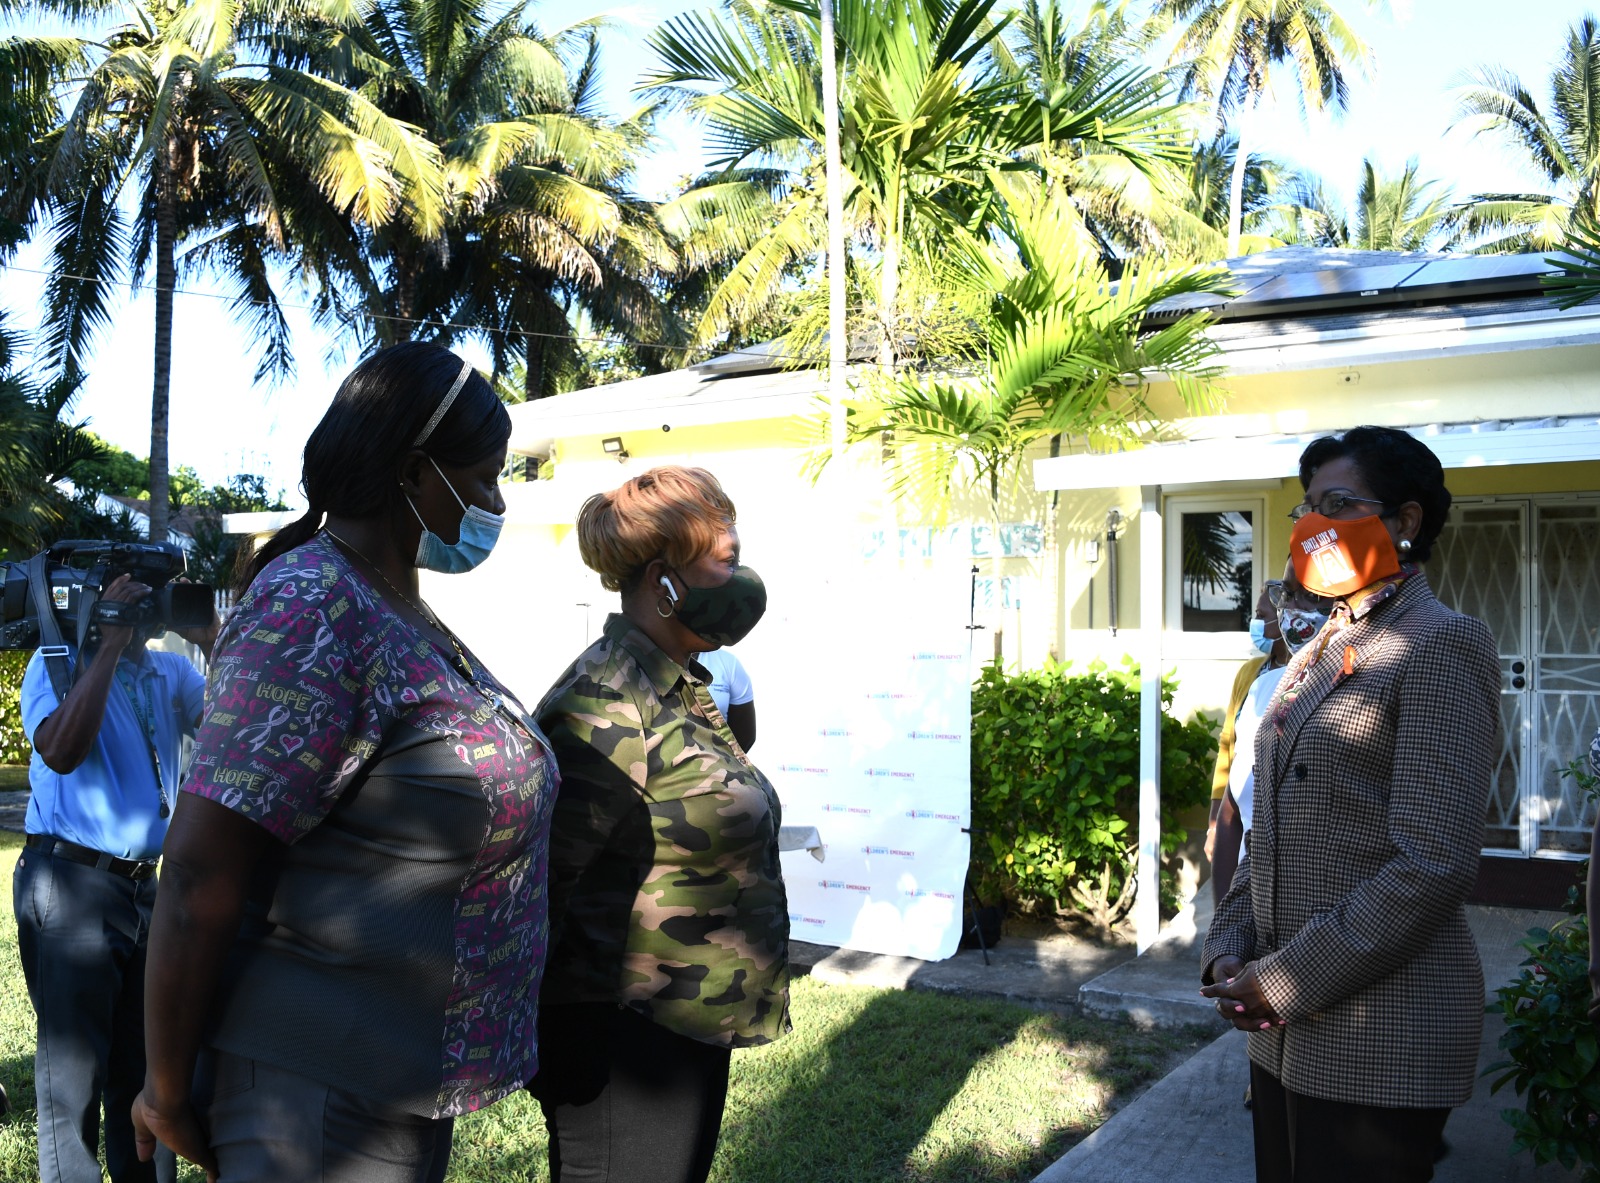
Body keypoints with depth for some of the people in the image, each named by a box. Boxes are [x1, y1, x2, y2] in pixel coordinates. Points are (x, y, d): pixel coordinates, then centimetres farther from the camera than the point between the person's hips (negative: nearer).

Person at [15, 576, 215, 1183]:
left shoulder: (171, 671, 11)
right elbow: (60, 751, -21)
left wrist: (213, 642, -11)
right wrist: (110, 645, -19)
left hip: (144, 884, 5)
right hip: (70, 882, -5)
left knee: (145, 1068, 13)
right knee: (74, 1069, 1)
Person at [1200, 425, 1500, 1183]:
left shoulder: (1440, 647, -11)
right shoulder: (1314, 657, 14)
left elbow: (1434, 862, -19)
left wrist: (1288, 979, -17)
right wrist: (1231, 948, 1)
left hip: (1381, 1045, -7)